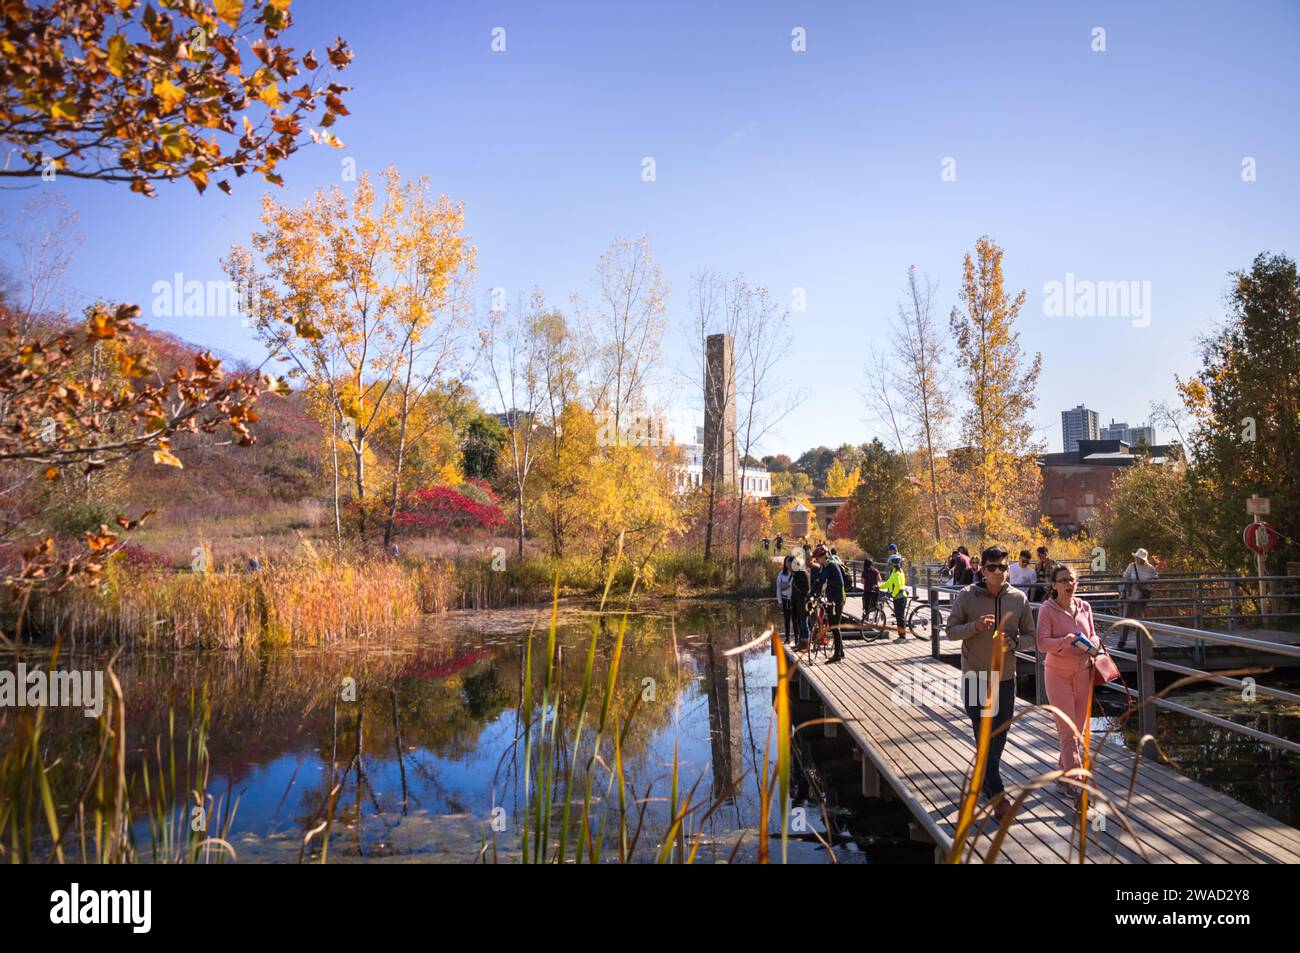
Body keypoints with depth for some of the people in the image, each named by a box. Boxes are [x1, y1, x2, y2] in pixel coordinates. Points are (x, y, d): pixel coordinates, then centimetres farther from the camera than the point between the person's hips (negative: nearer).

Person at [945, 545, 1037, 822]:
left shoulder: (1019, 599, -1)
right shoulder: (966, 596, -8)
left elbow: (1029, 634, 7)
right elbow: (951, 630, -3)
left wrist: (1012, 643, -14)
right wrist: (975, 626, -22)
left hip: (1005, 675, 3)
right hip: (976, 675, -3)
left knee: (999, 736, 15)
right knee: (984, 736, -4)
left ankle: (984, 779, 36)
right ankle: (997, 795, -2)